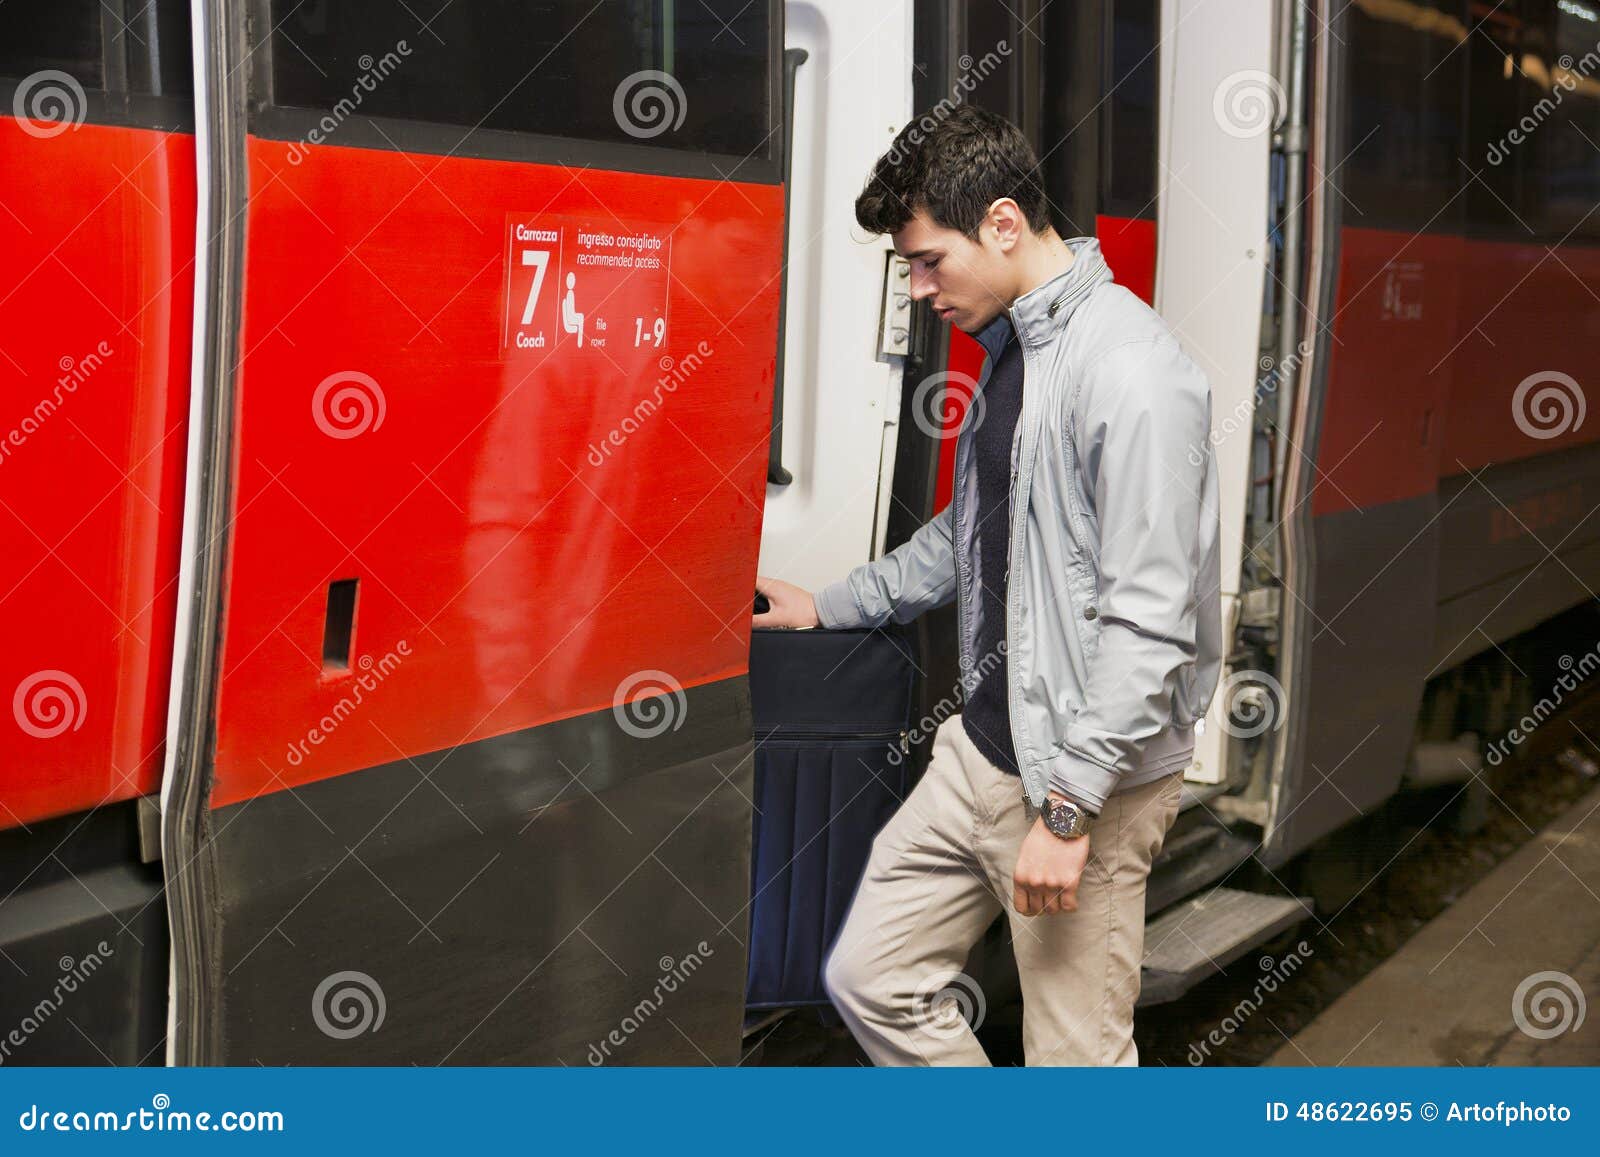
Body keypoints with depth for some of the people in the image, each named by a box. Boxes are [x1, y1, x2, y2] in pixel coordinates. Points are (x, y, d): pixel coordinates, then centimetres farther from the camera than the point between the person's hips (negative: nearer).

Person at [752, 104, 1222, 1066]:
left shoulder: (1132, 373, -20)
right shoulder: (1010, 347, 12)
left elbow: (1148, 621, -24)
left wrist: (1067, 808, -23)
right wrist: (827, 606, 29)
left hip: (1089, 772, -9)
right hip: (983, 745, 10)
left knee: (1077, 1056, 0)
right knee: (871, 976, 12)